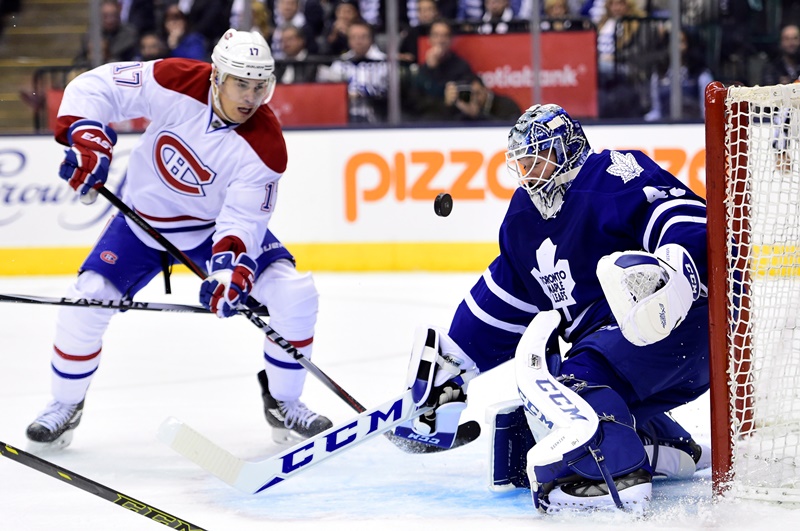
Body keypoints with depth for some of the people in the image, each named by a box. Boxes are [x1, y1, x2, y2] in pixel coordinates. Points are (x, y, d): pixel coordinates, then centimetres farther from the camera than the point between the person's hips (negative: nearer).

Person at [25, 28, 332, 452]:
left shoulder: (265, 146, -26)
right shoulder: (176, 84, -27)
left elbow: (243, 220, -26)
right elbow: (93, 87, -21)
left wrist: (231, 268, -44)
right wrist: (86, 138, -37)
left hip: (218, 223, 0)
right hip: (145, 217, 0)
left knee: (294, 294, -17)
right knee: (86, 302, -14)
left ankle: (283, 403, 4)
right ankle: (65, 406, 11)